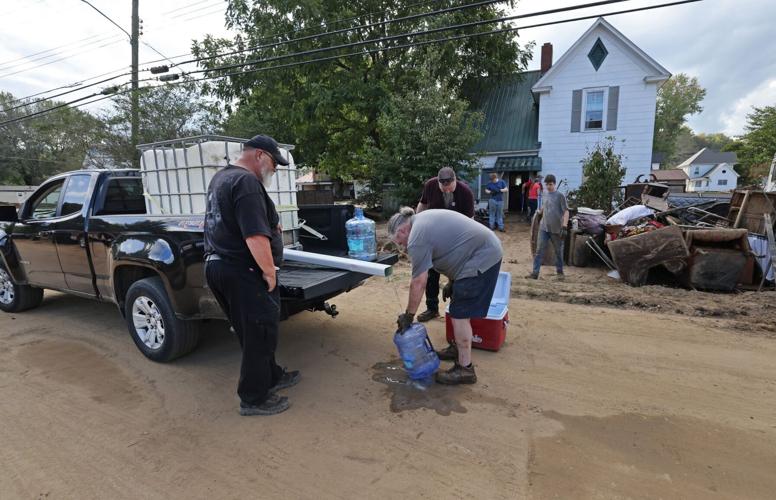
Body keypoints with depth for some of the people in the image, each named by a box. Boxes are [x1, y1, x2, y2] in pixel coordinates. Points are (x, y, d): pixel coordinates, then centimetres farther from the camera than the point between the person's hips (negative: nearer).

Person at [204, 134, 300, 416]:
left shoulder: (221, 177, 16)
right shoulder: (246, 182, -18)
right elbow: (255, 236, -27)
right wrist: (270, 272, -17)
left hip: (217, 264, 10)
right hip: (243, 272, -10)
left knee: (253, 331, 20)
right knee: (260, 333, 3)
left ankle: (271, 376, 36)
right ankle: (254, 399, 15)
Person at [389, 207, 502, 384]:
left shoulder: (416, 239, -14)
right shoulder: (423, 219, 15)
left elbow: (418, 283, -13)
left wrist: (408, 316, -3)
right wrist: (452, 281, 20)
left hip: (480, 258, -10)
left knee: (460, 314, -4)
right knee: (459, 309, 19)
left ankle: (465, 369, 5)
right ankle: (458, 348, 34)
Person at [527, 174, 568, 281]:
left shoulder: (560, 195, -6)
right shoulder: (544, 196, 9)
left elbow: (566, 211, -10)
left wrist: (564, 226, -17)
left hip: (556, 229, -4)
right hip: (544, 228, 4)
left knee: (558, 251, 9)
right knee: (539, 250, -2)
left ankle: (560, 272, 24)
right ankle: (535, 273, -2)